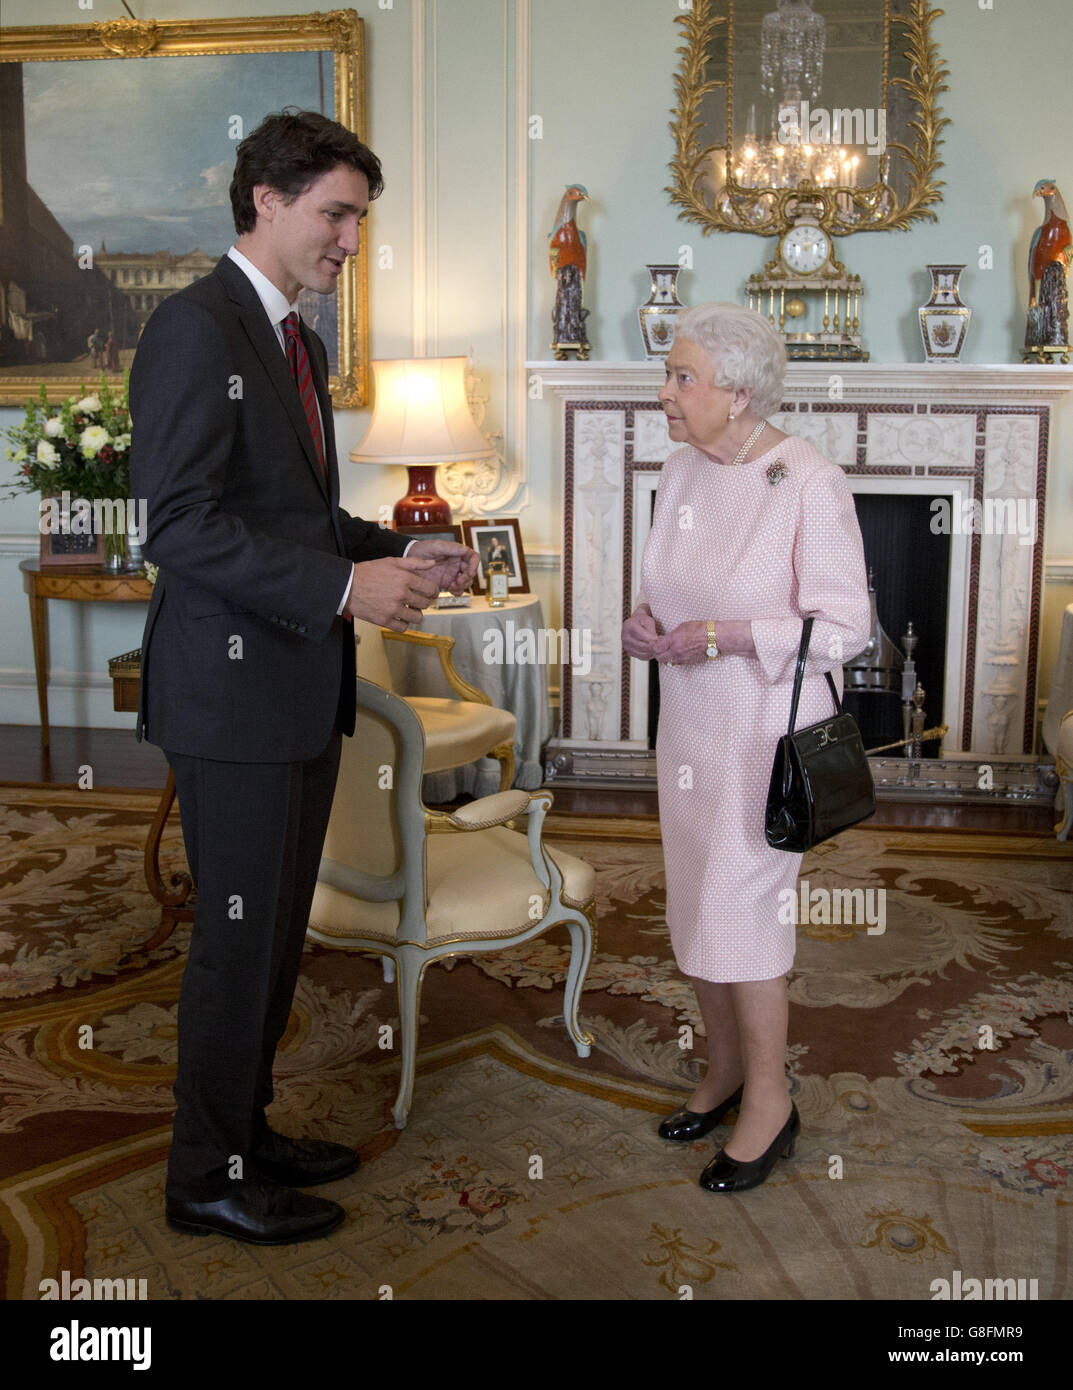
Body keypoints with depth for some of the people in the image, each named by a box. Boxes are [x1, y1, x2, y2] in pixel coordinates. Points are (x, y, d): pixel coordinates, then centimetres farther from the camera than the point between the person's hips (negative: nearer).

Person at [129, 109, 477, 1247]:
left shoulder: (295, 342, 17)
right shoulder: (195, 328, -13)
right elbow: (181, 524, -21)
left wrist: (401, 551, 8)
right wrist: (343, 586, -24)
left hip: (300, 688, 9)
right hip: (233, 691, -9)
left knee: (276, 932, 17)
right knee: (238, 938, 1)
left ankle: (246, 1132, 33)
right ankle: (210, 1177, 19)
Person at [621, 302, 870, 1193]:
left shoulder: (809, 484, -17)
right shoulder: (681, 472, 4)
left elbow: (845, 626, -16)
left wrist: (730, 636, -25)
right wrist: (646, 623, -6)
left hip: (770, 730, -7)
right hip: (691, 726, 7)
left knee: (738, 910, -3)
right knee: (698, 905, 13)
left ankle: (770, 1102, 16)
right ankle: (726, 1068, 32)